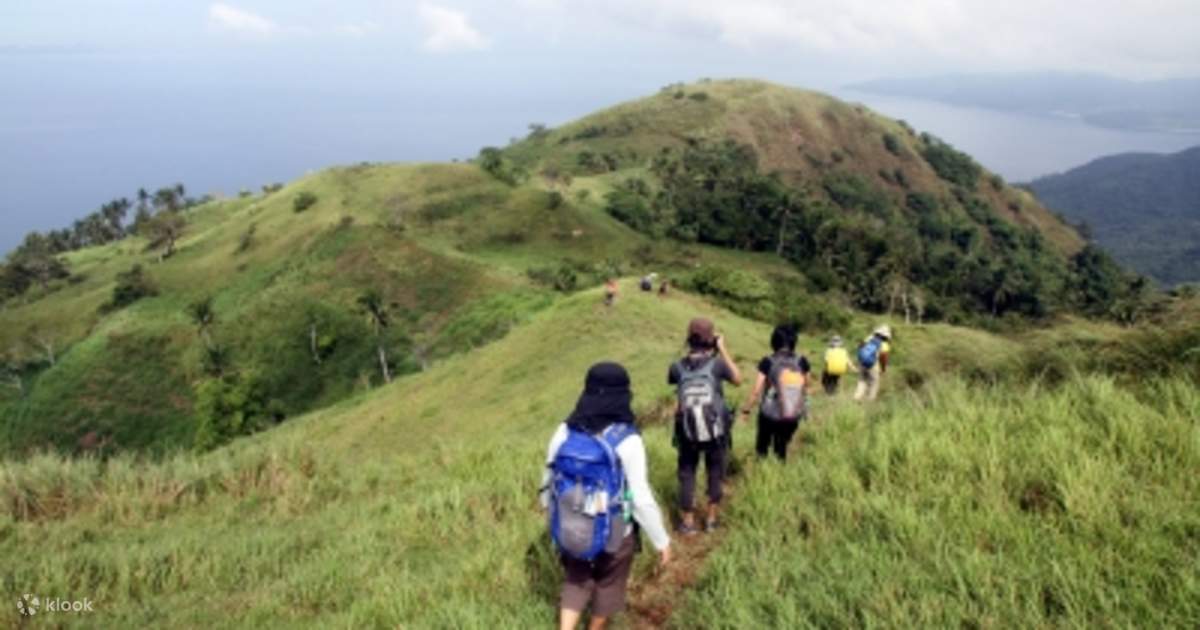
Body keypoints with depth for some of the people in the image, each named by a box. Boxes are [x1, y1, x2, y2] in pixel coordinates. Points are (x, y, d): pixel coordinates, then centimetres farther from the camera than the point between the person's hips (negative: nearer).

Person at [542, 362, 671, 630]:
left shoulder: (564, 432, -11)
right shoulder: (627, 441, -24)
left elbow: (549, 482, 1)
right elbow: (642, 500, -21)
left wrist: (554, 517, 20)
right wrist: (662, 540, -7)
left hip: (571, 532, 3)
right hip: (615, 534, -3)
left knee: (576, 581, 26)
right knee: (608, 585, 24)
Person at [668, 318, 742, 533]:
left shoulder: (678, 367, -13)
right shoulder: (717, 363, -18)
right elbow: (738, 380, 0)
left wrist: (687, 355, 4)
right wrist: (723, 350, 0)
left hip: (688, 433, 1)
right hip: (716, 432, -1)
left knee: (687, 475, 16)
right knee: (715, 474, 18)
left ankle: (687, 521, 22)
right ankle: (711, 519, 27)